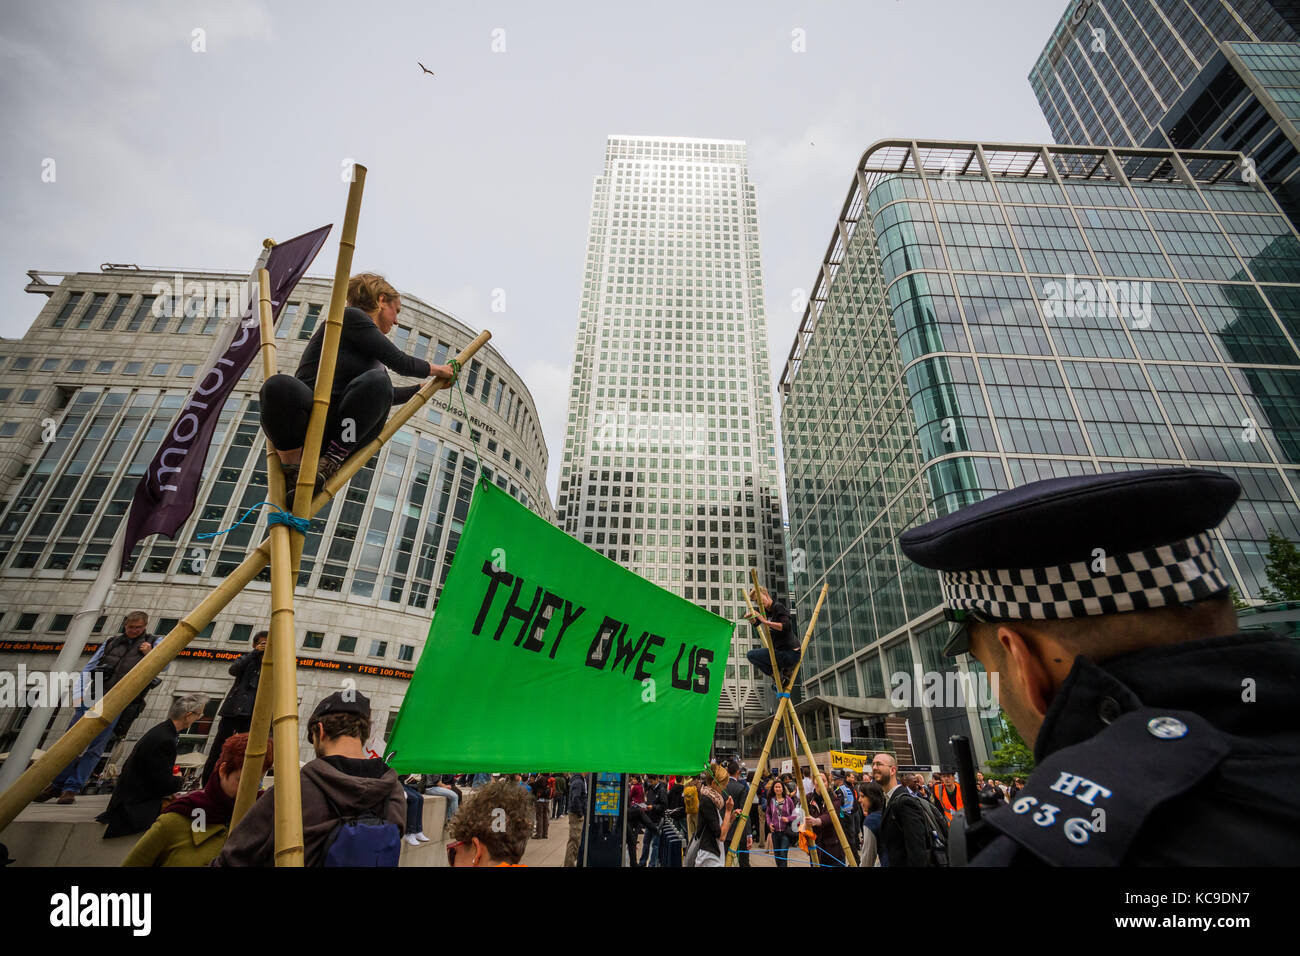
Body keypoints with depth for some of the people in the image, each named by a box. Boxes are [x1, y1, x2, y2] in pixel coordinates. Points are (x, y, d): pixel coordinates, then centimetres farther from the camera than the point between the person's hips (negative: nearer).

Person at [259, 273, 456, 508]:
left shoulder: (372, 354, 24)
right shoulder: (350, 316, 3)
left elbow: (386, 396, 39)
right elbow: (400, 362, -3)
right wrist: (436, 369, 12)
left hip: (343, 431, 5)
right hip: (304, 422, -5)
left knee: (377, 381, -27)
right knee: (278, 385, -40)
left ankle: (332, 460, -15)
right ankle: (292, 468, -16)